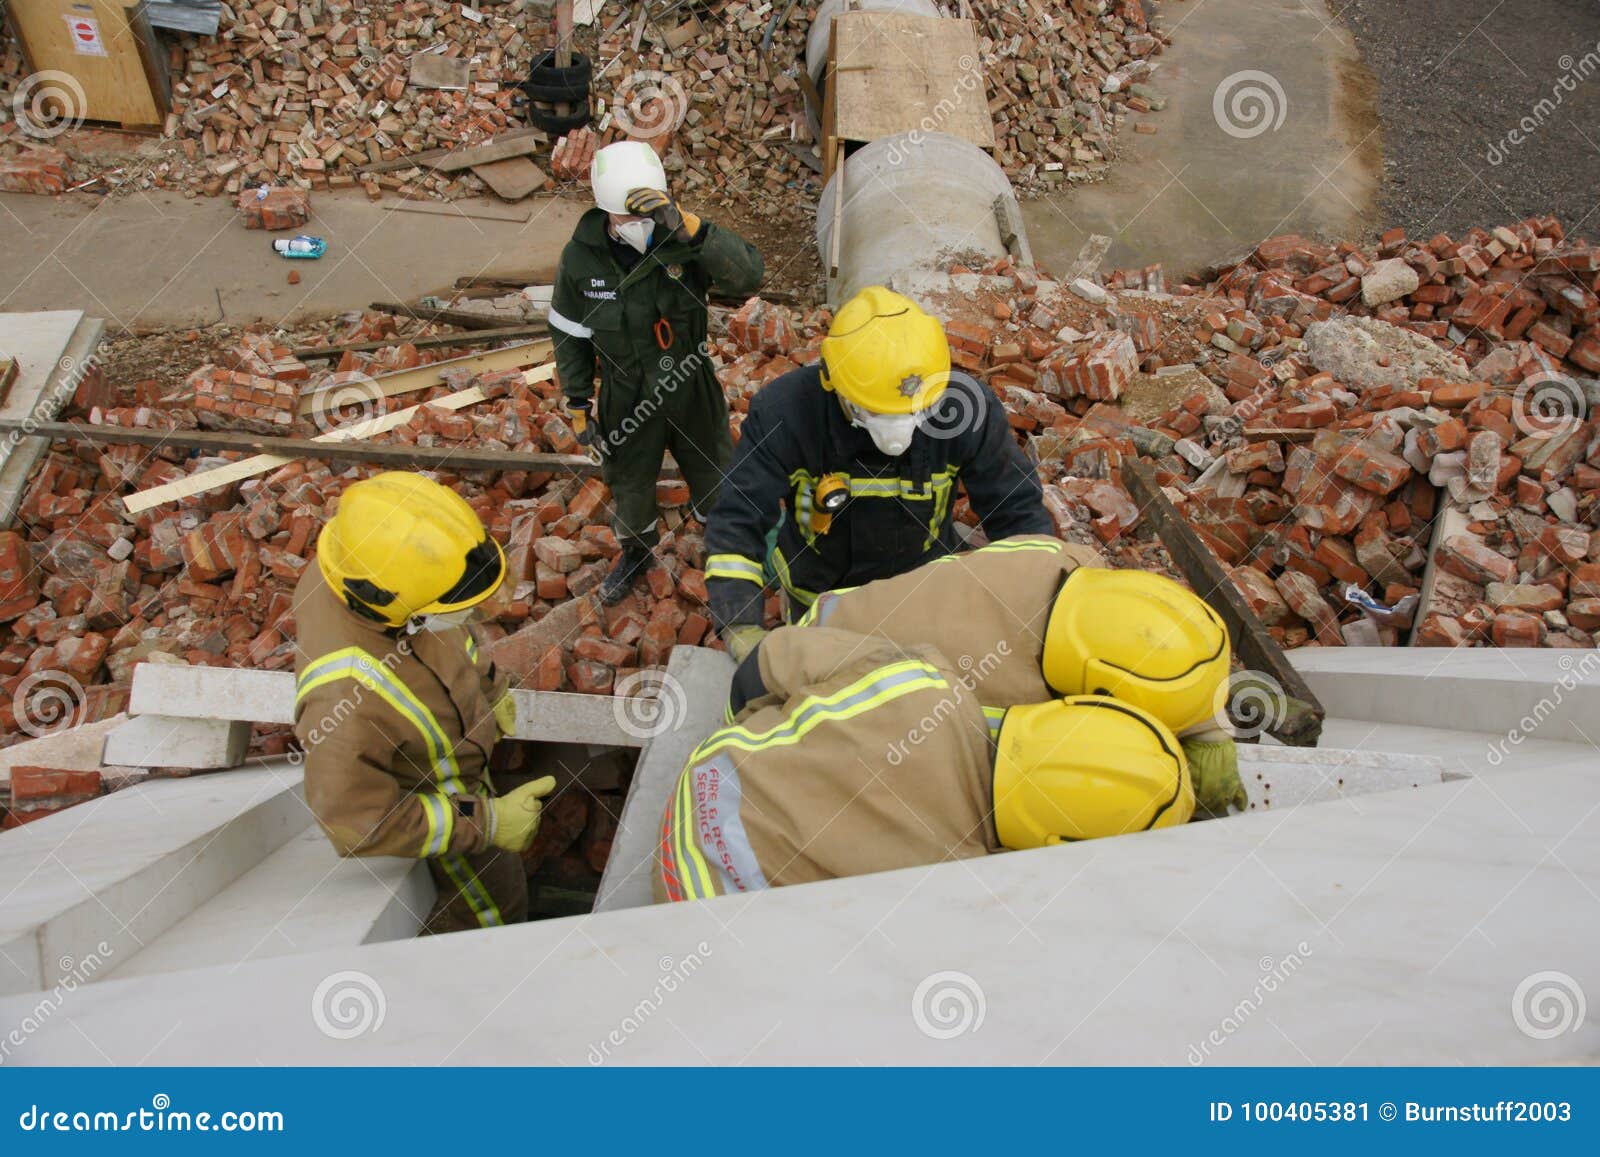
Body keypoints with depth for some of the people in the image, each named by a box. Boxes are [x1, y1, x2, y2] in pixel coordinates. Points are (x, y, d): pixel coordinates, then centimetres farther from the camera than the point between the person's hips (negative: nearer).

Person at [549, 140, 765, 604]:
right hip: (627, 402, 1)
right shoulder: (580, 257, -18)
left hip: (692, 392, -1)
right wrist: (579, 405, -2)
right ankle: (636, 553, 55)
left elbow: (747, 275, -40)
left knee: (716, 481, 19)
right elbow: (570, 334, -4)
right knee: (630, 485, 24)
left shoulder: (684, 240, -22)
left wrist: (687, 227, -51)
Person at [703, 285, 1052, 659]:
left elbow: (1018, 512, -17)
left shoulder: (965, 409, -29)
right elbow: (736, 525, -33)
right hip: (817, 594, 0)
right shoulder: (784, 413, -34)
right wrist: (744, 630, -45)